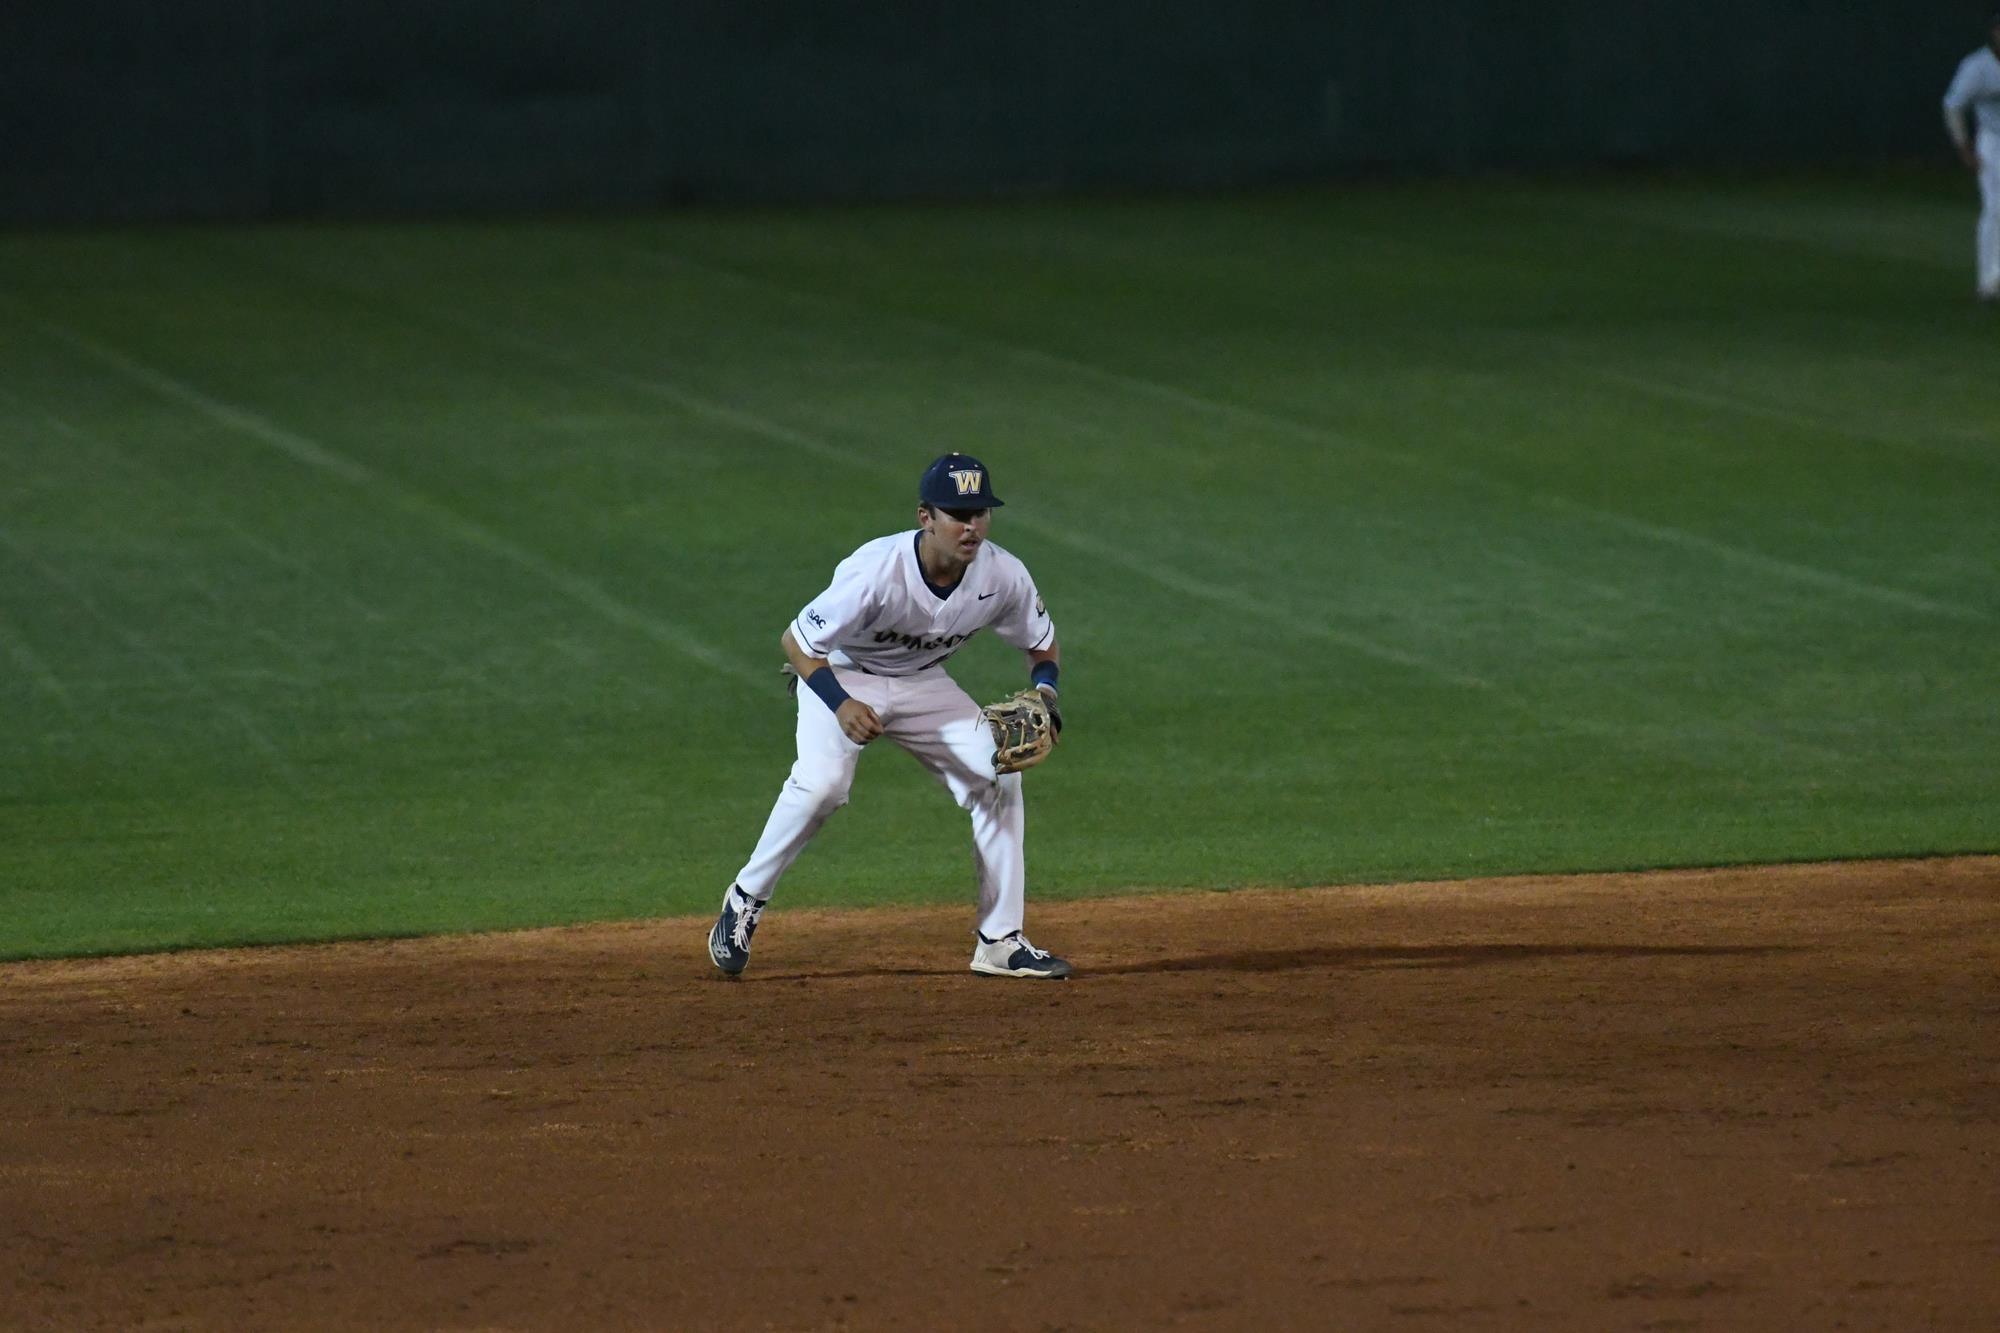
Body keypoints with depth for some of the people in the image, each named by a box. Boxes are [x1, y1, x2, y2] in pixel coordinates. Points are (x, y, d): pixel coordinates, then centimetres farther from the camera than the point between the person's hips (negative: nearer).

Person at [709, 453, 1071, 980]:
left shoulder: (1003, 576, -20)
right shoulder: (878, 571, -34)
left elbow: (1042, 646, -1)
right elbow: (797, 641, -24)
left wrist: (1043, 701, -22)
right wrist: (840, 704, -39)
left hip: (923, 684, 5)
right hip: (840, 676, -5)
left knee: (998, 776, -9)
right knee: (821, 783, -29)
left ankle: (1001, 941, 0)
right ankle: (746, 900, -6)